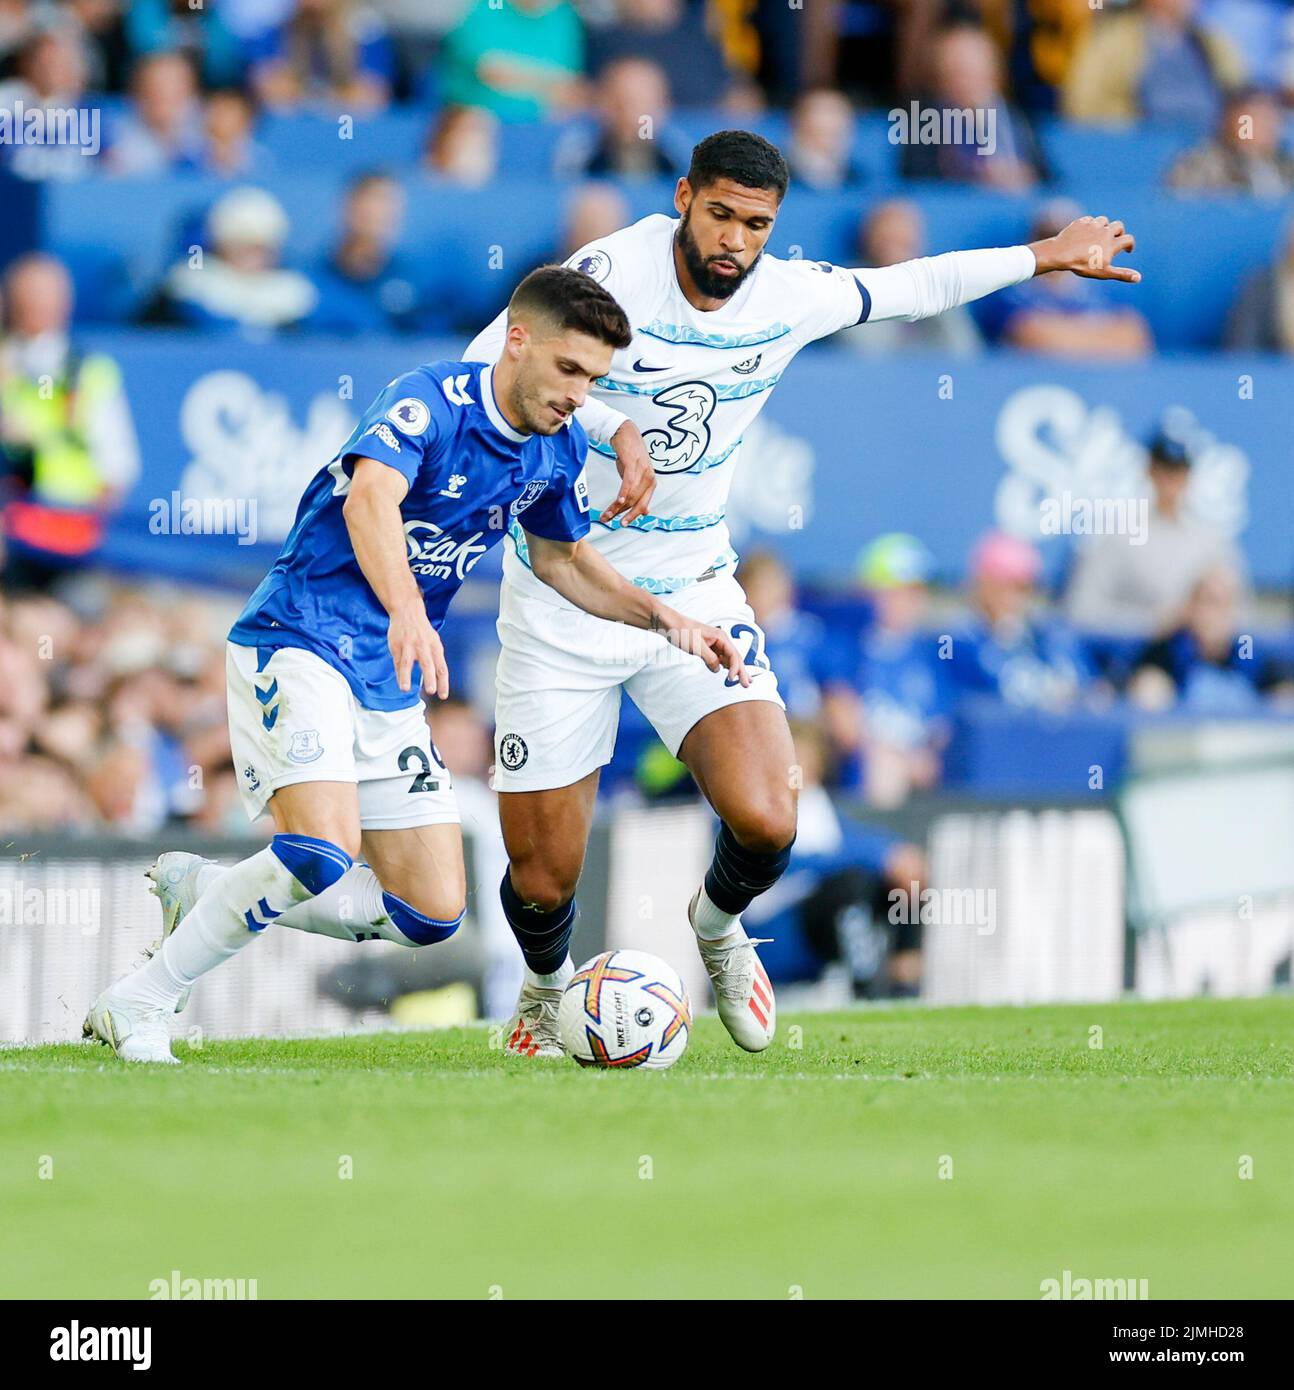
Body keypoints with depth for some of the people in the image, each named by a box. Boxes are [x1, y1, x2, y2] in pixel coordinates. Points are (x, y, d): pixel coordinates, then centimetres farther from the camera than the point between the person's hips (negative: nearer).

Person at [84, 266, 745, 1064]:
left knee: (432, 916, 2)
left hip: (391, 684, 8)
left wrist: (666, 621, 11)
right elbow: (370, 499, -37)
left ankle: (201, 893, 18)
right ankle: (139, 1004, -12)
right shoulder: (431, 400, -18)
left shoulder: (559, 450, 6)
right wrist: (406, 610, -55)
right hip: (297, 643, -8)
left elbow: (562, 558, 25)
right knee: (324, 853, -29)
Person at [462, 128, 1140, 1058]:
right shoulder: (616, 271, -18)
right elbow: (490, 361, -32)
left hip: (693, 591, 3)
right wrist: (615, 431, -44)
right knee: (543, 883, -1)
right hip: (562, 605, -3)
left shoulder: (788, 297, -4)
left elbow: (908, 287, 16)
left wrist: (1049, 254, 24)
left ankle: (720, 922, 18)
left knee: (766, 823, -19)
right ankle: (548, 983, 38)